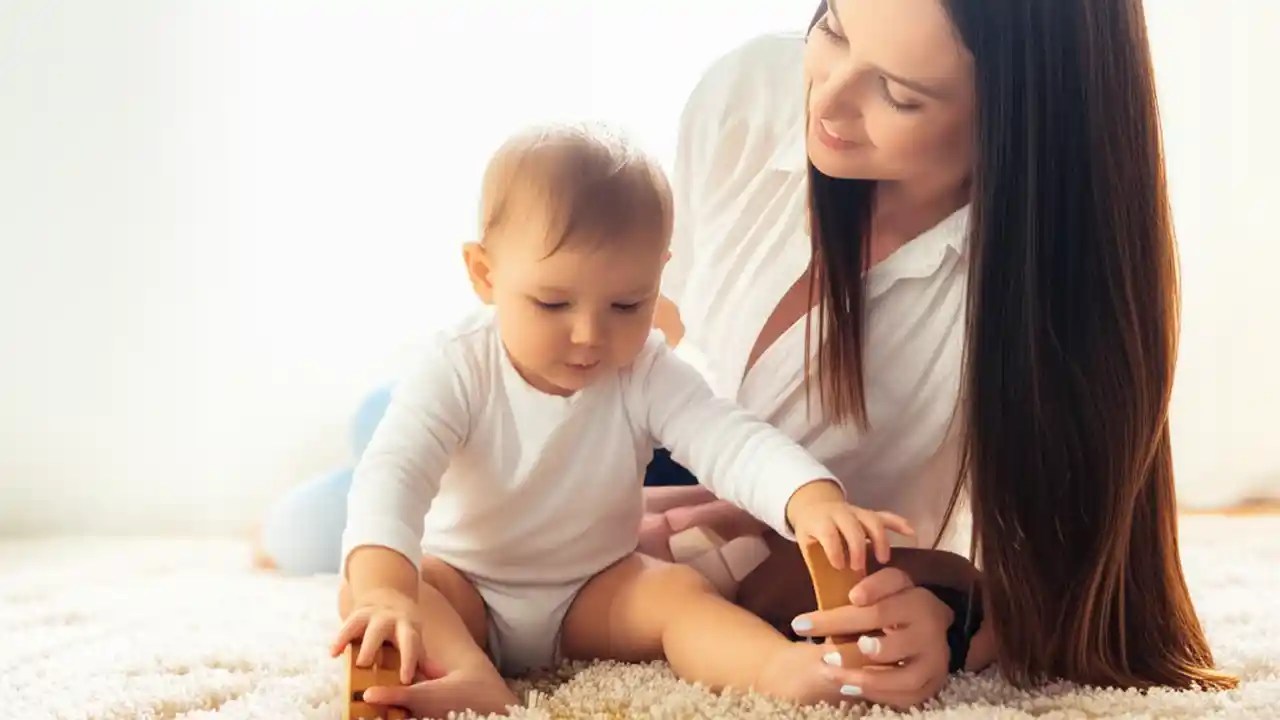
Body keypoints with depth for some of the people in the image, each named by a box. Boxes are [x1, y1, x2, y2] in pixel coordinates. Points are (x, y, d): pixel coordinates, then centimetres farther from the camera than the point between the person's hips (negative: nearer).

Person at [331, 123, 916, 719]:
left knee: (677, 589, -25)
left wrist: (814, 501, -50)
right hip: (465, 590, -1)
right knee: (358, 587, -28)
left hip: (594, 599, 2)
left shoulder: (647, 373, -14)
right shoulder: (458, 369, -21)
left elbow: (732, 441, -28)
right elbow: (392, 474, -33)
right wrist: (384, 589, -54)